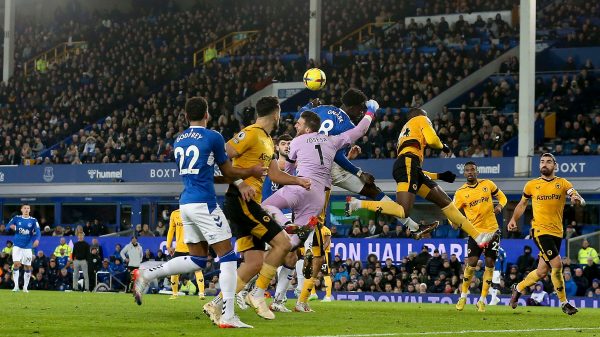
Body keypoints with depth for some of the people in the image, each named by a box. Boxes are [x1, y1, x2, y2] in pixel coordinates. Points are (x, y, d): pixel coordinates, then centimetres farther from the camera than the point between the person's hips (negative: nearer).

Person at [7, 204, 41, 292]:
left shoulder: (33, 220, 1)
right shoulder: (17, 218, 3)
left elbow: (38, 232, -9)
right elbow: (8, 226, 2)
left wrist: (37, 239, -29)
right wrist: (11, 227, -22)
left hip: (28, 247, 1)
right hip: (17, 245, -1)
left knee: (27, 267, 3)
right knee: (16, 264, -14)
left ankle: (25, 287, 15)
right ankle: (16, 286, -9)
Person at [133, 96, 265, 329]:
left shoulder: (178, 141, 15)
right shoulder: (213, 137, -6)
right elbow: (228, 172, 3)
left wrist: (239, 182, 30)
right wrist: (252, 172, 19)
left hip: (185, 203, 7)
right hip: (204, 204, -7)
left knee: (197, 259, 16)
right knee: (227, 256, -2)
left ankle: (146, 275, 8)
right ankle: (227, 316, -8)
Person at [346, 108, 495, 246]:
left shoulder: (404, 130, 38)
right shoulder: (421, 119, 17)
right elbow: (431, 140, -4)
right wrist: (443, 146, 19)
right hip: (408, 163, -9)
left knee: (445, 201, 9)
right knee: (403, 211, -26)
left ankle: (477, 237, 6)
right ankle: (357, 204, -26)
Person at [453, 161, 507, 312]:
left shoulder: (487, 184, 2)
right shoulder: (460, 192, -2)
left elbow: (502, 196, 14)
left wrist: (499, 206, -7)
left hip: (492, 230, 2)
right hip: (475, 231, -2)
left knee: (490, 264, 0)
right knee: (471, 263, -12)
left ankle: (482, 300, 9)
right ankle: (463, 296, 6)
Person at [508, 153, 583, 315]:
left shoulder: (563, 183, 3)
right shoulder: (531, 185, 4)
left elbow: (581, 201, -8)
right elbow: (523, 203, 19)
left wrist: (578, 200, -33)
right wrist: (513, 219, 4)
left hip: (557, 233, 3)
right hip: (540, 230, -3)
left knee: (542, 272, 7)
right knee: (556, 264, -18)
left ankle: (518, 288, 33)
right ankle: (564, 303, -5)